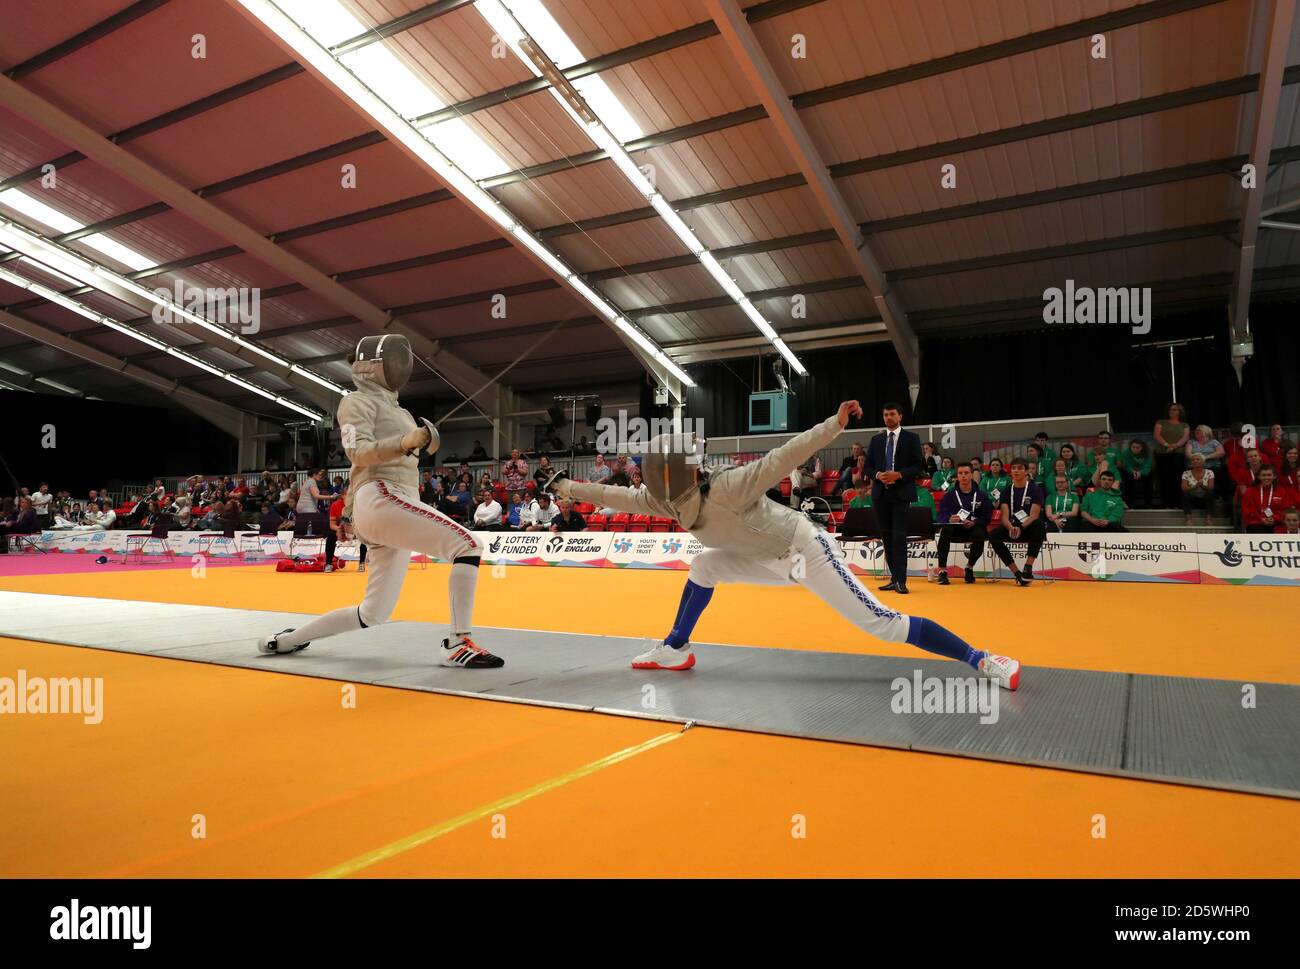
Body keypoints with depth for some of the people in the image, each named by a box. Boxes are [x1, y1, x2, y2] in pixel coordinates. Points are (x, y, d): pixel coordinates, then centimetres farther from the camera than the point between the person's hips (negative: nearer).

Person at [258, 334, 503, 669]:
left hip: (396, 505, 9)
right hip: (381, 500, -9)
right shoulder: (358, 401, 3)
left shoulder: (397, 410, 28)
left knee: (374, 613, 12)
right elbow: (358, 452, -14)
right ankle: (458, 644, -24)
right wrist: (405, 443, -29)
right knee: (469, 545, -21)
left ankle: (285, 639, 26)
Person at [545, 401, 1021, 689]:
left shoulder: (725, 487, -27)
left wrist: (835, 423, -43)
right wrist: (568, 487, 7)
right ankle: (675, 650, 16)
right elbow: (620, 497, 5)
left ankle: (985, 660, -6)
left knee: (882, 625, -14)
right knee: (704, 567, 4)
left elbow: (782, 458, -33)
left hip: (807, 552, -8)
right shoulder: (672, 499, -5)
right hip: (776, 562, 8)